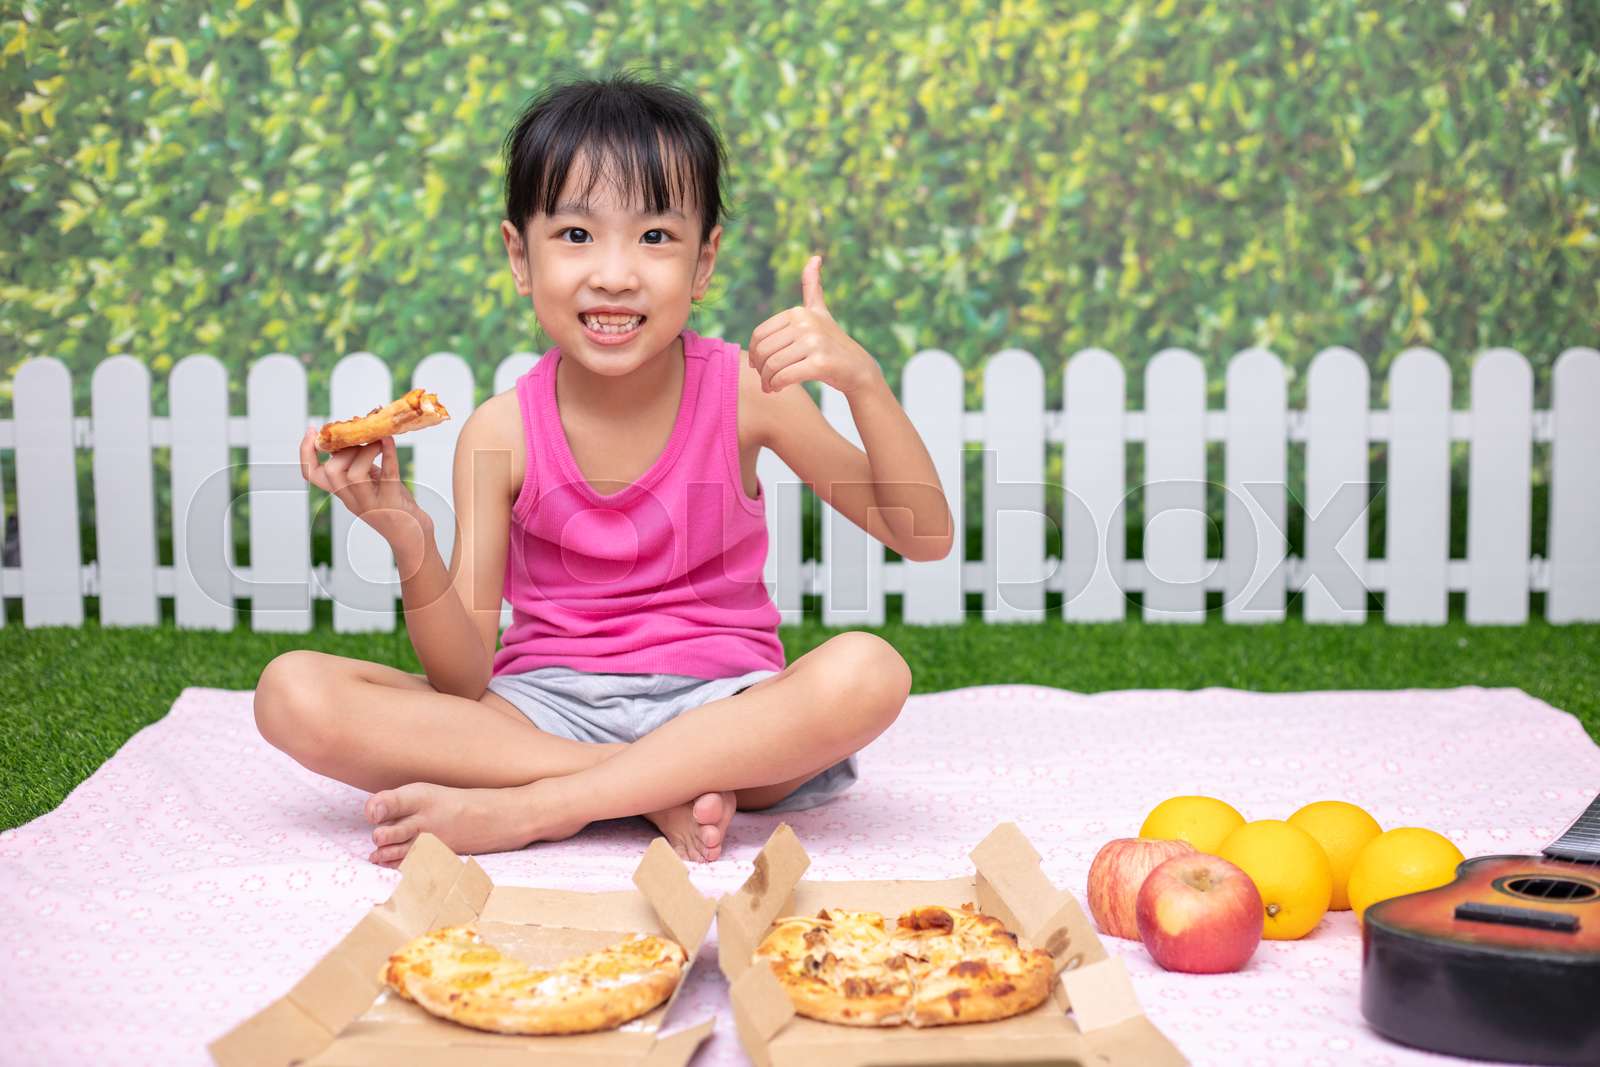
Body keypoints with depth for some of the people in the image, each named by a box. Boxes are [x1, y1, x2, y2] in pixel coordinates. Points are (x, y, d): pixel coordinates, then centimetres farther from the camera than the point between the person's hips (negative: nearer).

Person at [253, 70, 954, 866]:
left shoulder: (744, 390, -6)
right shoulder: (502, 432, -6)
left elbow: (924, 538, -9)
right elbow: (462, 681, -7)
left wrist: (860, 379, -23)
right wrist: (410, 544, -25)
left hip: (715, 708, 0)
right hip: (542, 714, 1)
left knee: (866, 671, -33)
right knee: (292, 693, -21)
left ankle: (524, 809, -25)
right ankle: (663, 789, -22)